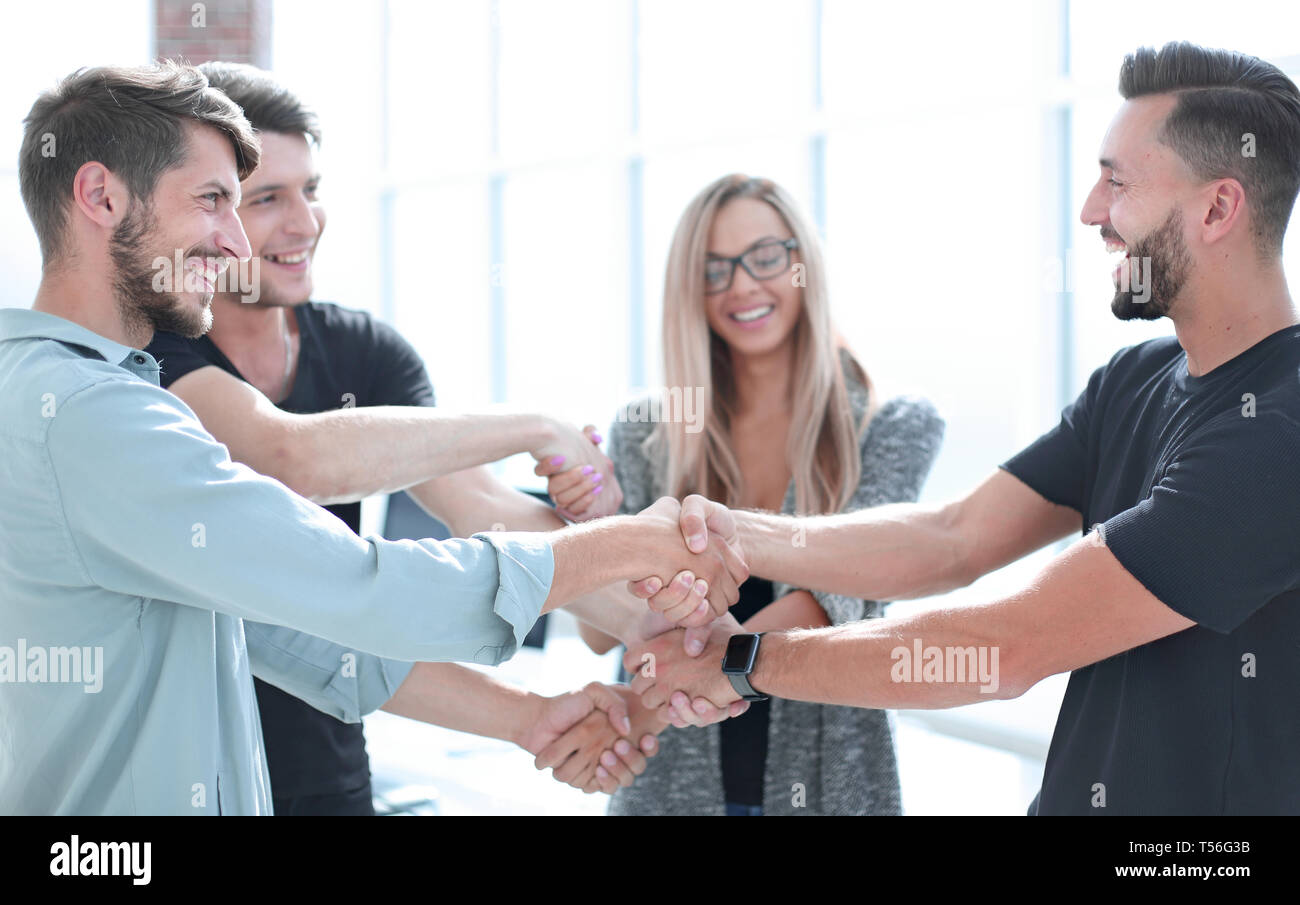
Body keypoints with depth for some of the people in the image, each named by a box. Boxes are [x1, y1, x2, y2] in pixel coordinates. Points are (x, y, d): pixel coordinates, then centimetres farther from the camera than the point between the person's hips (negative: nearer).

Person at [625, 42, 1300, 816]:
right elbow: (955, 540, 0)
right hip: (1078, 791, 7)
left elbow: (1010, 650, -23)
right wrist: (733, 535, -12)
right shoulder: (1135, 382, 7)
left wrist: (743, 661, -16)